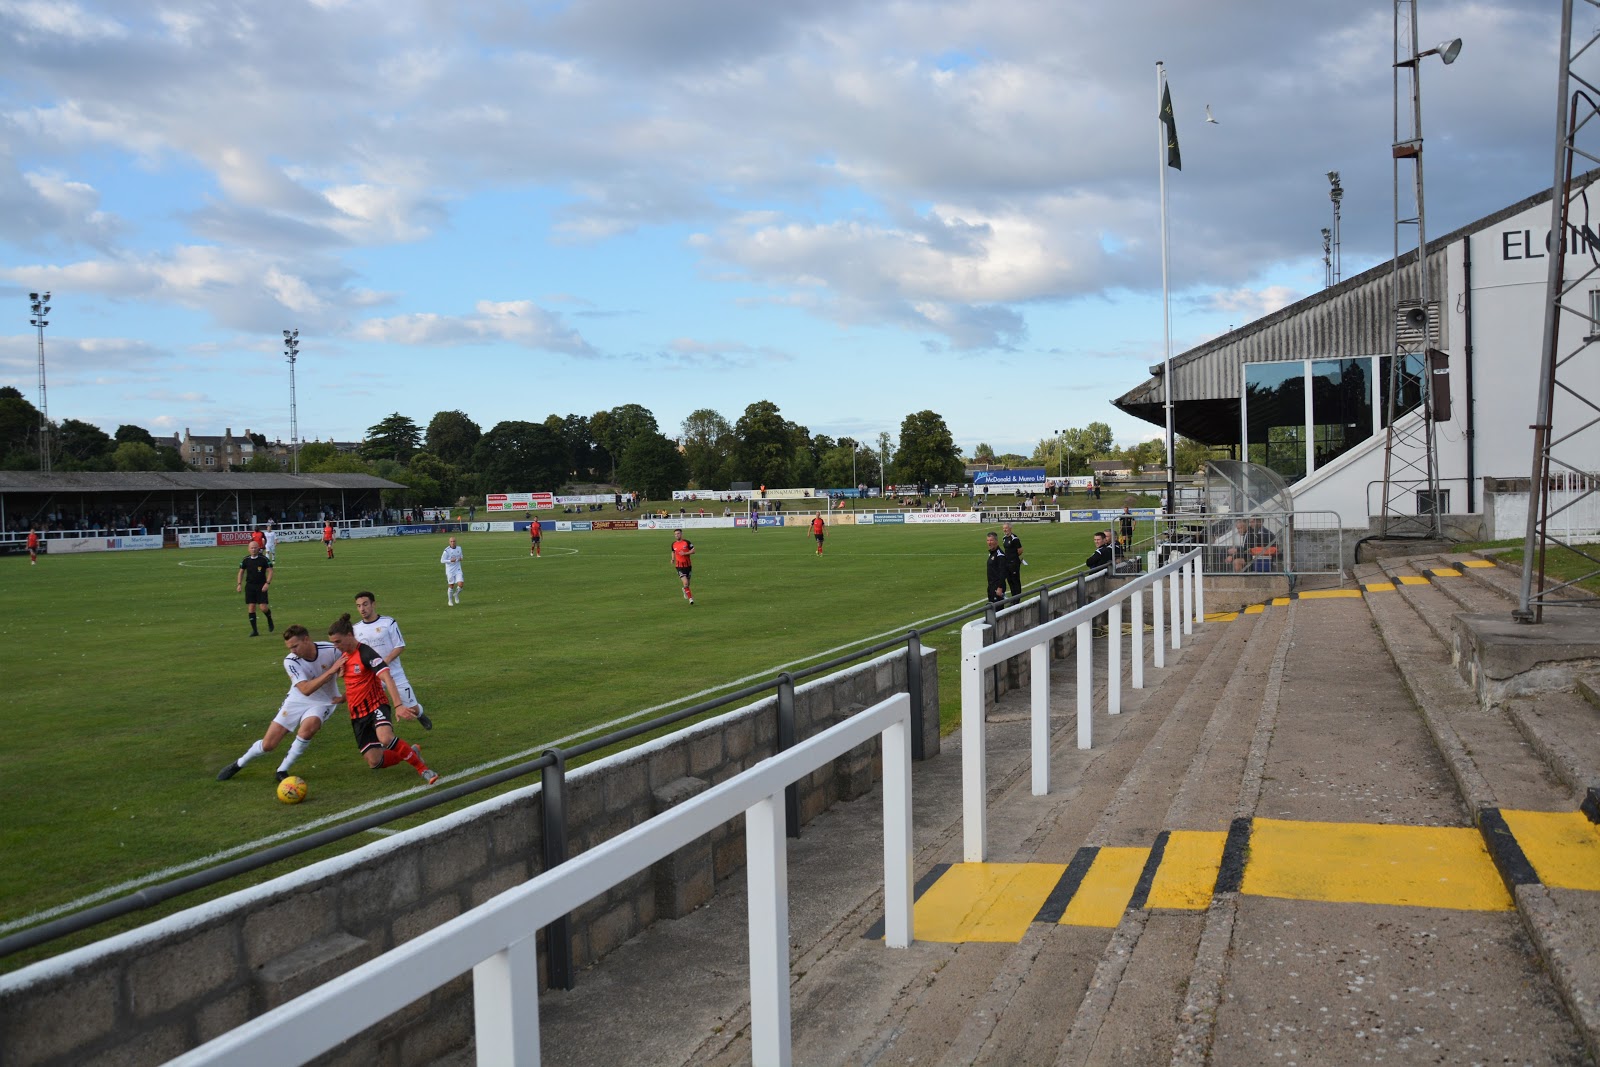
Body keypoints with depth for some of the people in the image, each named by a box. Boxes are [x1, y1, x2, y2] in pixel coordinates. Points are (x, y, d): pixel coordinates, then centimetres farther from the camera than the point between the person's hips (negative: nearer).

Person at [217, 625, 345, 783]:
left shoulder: (331, 650, -22)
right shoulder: (290, 661, -21)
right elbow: (305, 689, -32)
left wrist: (345, 696, -13)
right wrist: (331, 671, -39)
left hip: (322, 703, -1)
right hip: (297, 701, 1)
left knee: (306, 730, -33)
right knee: (268, 744, 0)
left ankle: (283, 770, -10)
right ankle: (239, 764, 33)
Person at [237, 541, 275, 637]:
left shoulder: (264, 559, -6)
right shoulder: (246, 560, 3)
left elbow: (270, 571, -5)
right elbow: (241, 572, 13)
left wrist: (267, 583, -15)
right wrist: (239, 584, 4)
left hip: (261, 586, -3)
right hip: (249, 586, 3)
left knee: (263, 607, -10)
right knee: (251, 608, -1)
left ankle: (269, 619, 24)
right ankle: (254, 630, 5)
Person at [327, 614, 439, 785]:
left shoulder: (365, 653, -15)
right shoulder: (344, 655, 9)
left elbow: (387, 678, -28)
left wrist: (398, 705, -40)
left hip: (375, 706, -7)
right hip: (357, 713, 7)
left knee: (385, 738, -37)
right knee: (374, 762, -6)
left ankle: (422, 768, -22)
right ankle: (410, 753, 19)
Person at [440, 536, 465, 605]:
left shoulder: (459, 548, 1)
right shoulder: (447, 550, -13)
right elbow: (442, 560, -10)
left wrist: (461, 558, -5)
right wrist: (450, 561, -24)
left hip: (458, 569, 3)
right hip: (450, 570, -3)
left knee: (461, 584, -12)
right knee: (451, 586, 4)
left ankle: (456, 595, 18)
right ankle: (450, 601, 24)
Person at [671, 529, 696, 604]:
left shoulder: (687, 542, -5)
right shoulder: (674, 544, 3)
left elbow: (693, 551, -8)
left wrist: (685, 553, -21)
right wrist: (673, 559, 5)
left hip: (688, 565, 0)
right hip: (679, 566, 0)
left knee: (688, 583, 12)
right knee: (685, 583, -16)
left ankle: (685, 590, 47)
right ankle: (690, 598, -6)